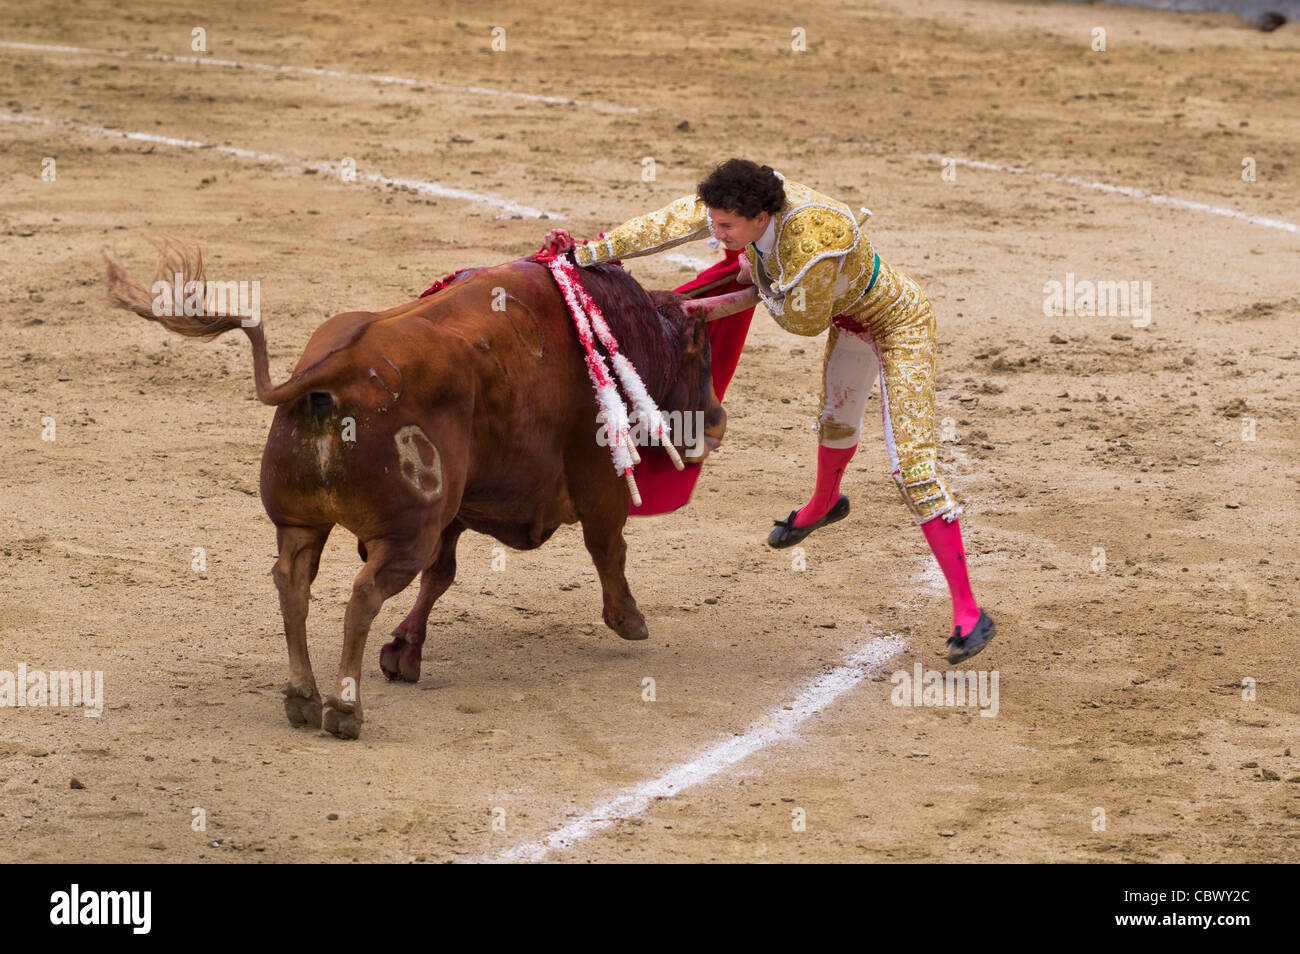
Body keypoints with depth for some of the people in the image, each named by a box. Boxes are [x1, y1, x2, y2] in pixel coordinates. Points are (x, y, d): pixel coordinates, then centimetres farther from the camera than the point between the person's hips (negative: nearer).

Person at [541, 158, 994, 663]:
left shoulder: (813, 247, -43)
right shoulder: (744, 197, -23)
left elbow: (806, 320, -24)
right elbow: (666, 224, -13)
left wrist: (759, 281, -9)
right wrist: (585, 253, -12)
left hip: (898, 323, -8)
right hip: (851, 314, 8)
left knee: (912, 469, -14)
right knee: (836, 417, 35)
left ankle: (968, 614, -9)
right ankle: (824, 504, 69)